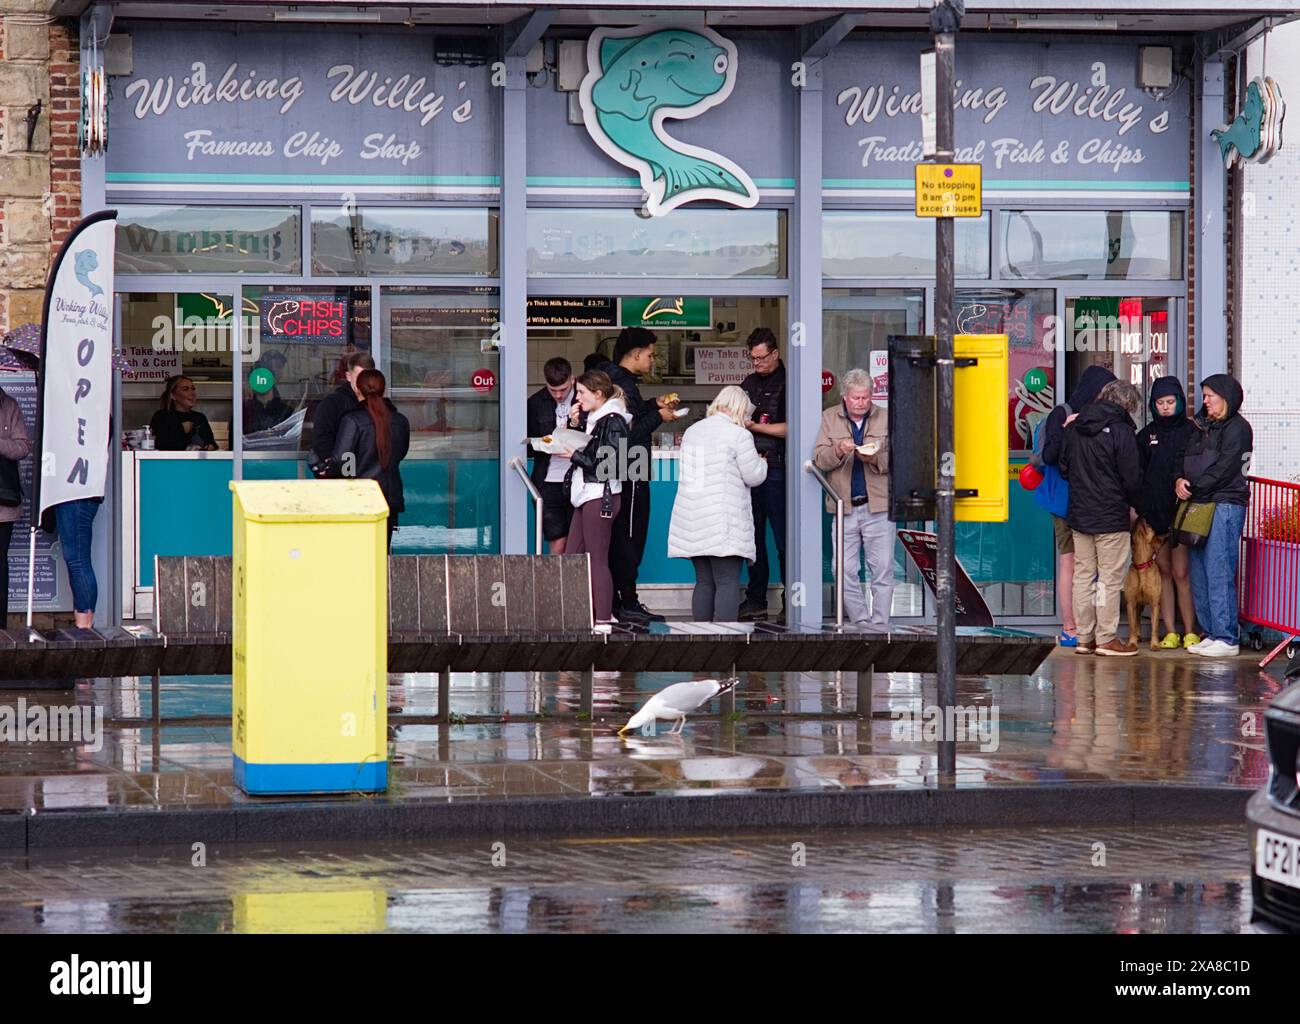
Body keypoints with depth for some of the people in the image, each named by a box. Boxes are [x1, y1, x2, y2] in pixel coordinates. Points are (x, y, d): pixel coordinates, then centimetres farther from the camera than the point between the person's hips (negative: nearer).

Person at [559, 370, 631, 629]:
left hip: (601, 496, -10)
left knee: (597, 560, -5)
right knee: (571, 558, 8)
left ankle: (603, 620, -1)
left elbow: (611, 463, -19)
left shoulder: (613, 421, -13)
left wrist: (576, 456, -13)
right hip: (586, 495, 10)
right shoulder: (595, 419, 16)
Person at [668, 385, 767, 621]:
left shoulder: (692, 431, 13)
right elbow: (753, 477, -6)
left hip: (691, 519, 6)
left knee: (704, 582, 11)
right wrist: (762, 463, 17)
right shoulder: (739, 435, -8)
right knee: (728, 582, -6)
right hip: (723, 521, -6)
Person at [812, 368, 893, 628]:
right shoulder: (830, 418, 8)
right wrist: (838, 451, -19)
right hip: (844, 507, 1)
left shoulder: (885, 418, 6)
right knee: (844, 572, 1)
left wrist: (876, 459, -16)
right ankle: (861, 625, 11)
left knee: (883, 570, -3)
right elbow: (819, 460, 1)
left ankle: (880, 627, 4)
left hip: (878, 506, -1)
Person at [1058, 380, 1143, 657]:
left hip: (1079, 515, 6)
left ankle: (1084, 637, 13)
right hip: (1112, 517, -6)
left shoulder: (1072, 428, 6)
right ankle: (1107, 638, 1)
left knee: (1084, 575, 11)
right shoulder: (1121, 431, -13)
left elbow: (1063, 467, 14)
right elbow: (1132, 478, -10)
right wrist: (1136, 502, 7)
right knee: (1110, 578, 1)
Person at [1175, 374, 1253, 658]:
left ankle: (1227, 639, -10)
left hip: (1225, 504, -8)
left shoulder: (1237, 428, -4)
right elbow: (1184, 460, 18)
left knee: (1219, 573, -11)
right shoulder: (1202, 426, 21)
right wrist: (1179, 480, -3)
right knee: (1199, 575, 6)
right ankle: (1211, 634, 11)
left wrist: (1193, 489, -11)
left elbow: (1224, 468, -13)